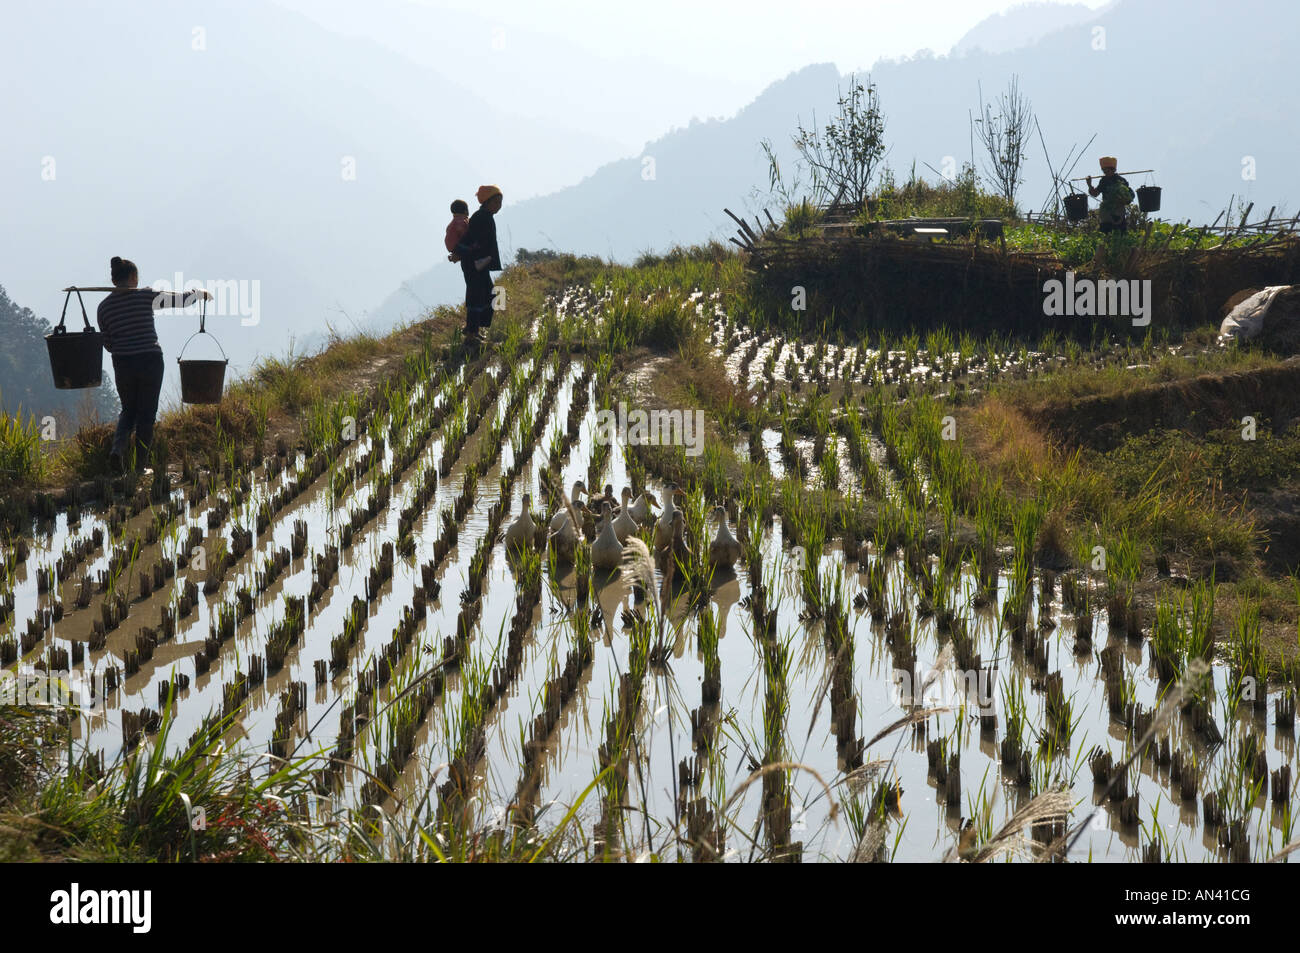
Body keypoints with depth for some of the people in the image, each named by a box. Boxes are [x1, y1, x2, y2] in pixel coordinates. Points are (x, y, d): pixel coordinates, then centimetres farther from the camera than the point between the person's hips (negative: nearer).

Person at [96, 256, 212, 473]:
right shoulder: (146, 296, -6)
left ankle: (117, 448, -7)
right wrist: (202, 293, 26)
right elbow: (182, 299, 6)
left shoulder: (104, 307, 3)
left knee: (129, 411, 19)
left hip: (122, 364, 3)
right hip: (150, 361, -3)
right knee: (146, 414, 8)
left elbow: (108, 345, 9)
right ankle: (140, 466, 9)